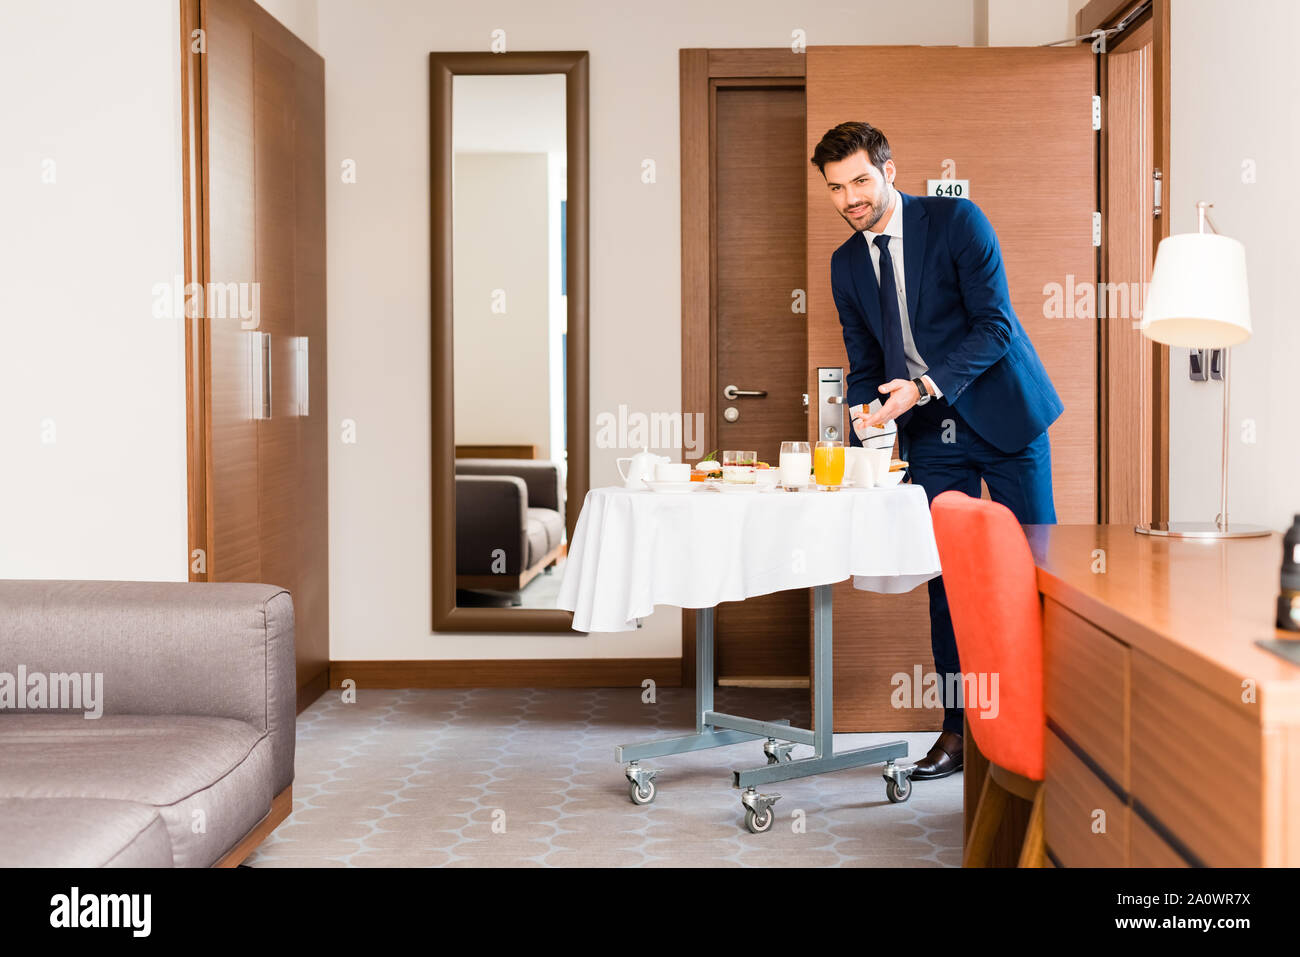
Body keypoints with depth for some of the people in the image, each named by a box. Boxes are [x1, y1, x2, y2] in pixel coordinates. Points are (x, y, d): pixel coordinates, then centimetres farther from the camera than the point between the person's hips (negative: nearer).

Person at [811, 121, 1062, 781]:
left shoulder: (957, 221, -8)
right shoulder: (846, 264, 8)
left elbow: (995, 323, -15)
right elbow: (865, 366, 12)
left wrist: (926, 387, -25)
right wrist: (863, 440, -5)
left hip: (1002, 412, -4)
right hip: (929, 431, 4)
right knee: (946, 576, 3)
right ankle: (959, 730, 11)